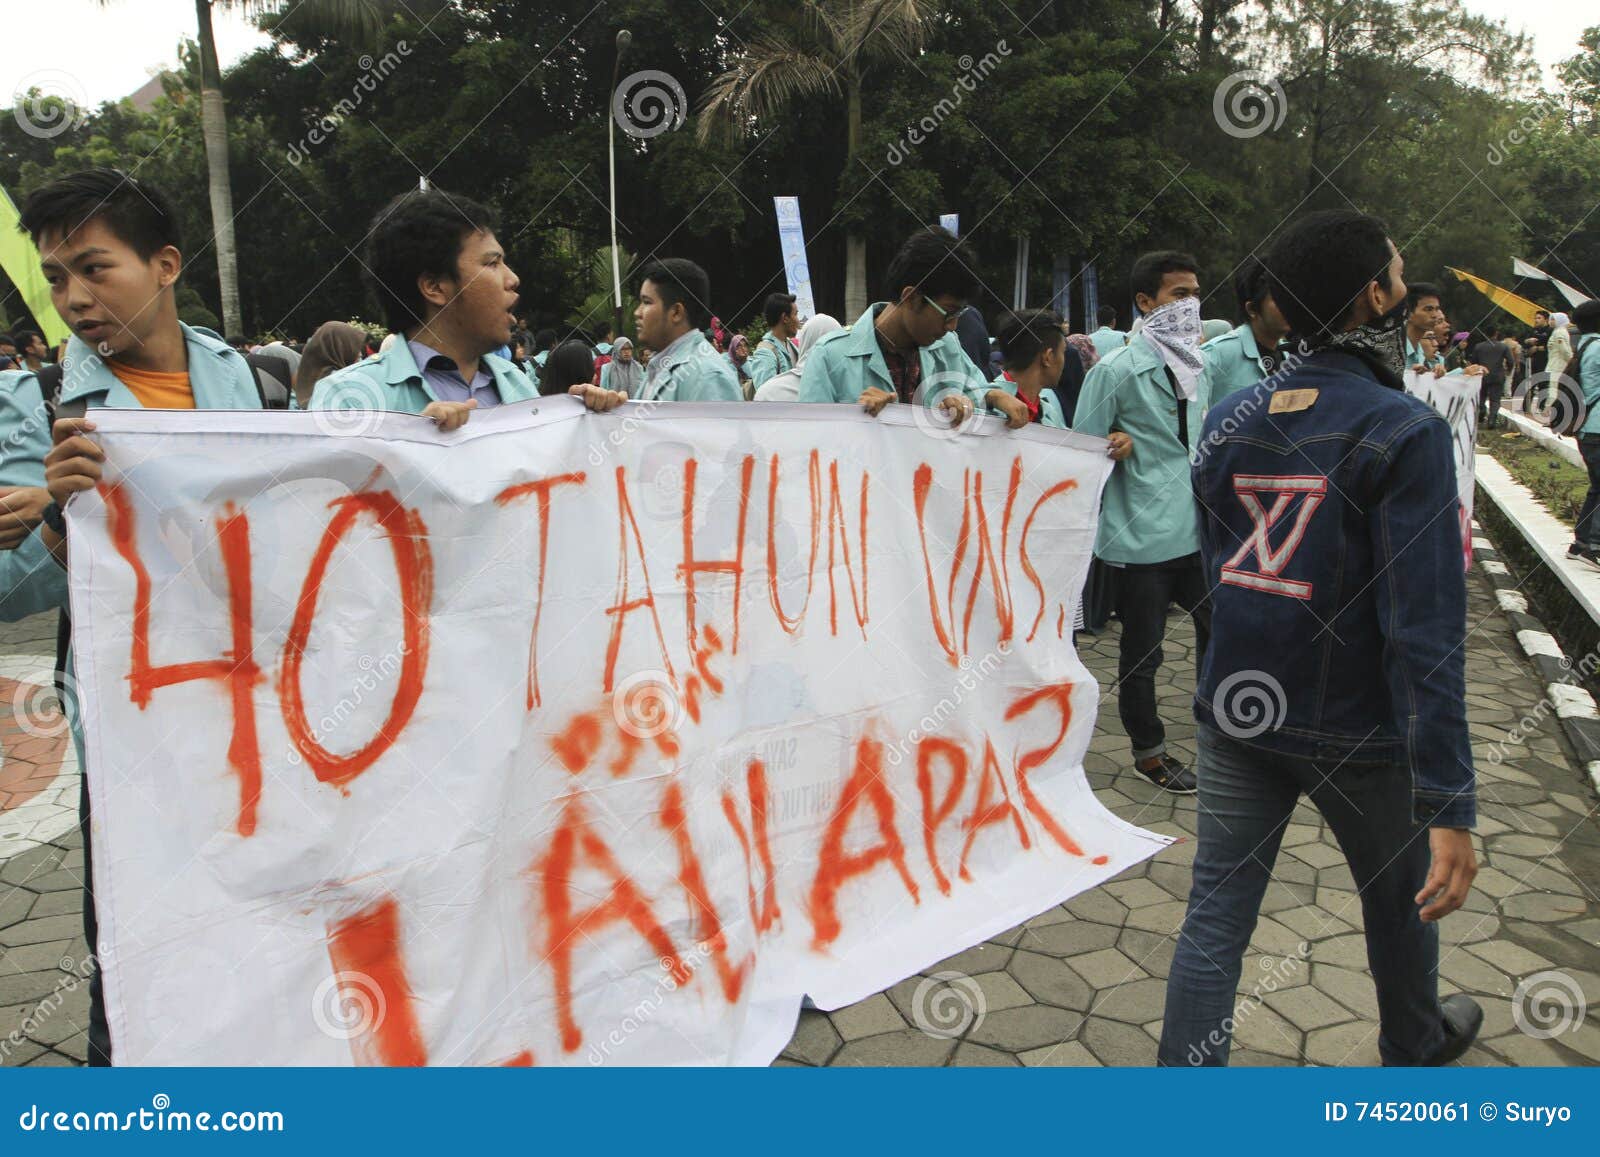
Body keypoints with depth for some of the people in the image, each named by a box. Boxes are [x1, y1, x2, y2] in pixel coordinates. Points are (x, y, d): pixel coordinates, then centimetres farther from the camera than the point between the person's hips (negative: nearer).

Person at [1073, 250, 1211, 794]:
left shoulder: (1201, 367, 10)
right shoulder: (1115, 371, -10)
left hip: (1199, 533, 6)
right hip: (1143, 537, -6)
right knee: (1142, 652, 8)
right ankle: (1149, 752, 25)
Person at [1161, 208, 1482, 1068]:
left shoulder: (1227, 423, 0)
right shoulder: (1405, 432, -18)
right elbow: (1426, 631, -22)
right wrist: (1450, 804, -19)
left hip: (1236, 715, 4)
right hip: (1356, 733, -3)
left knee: (1216, 915, 10)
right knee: (1400, 898, 24)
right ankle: (1415, 1044, 50)